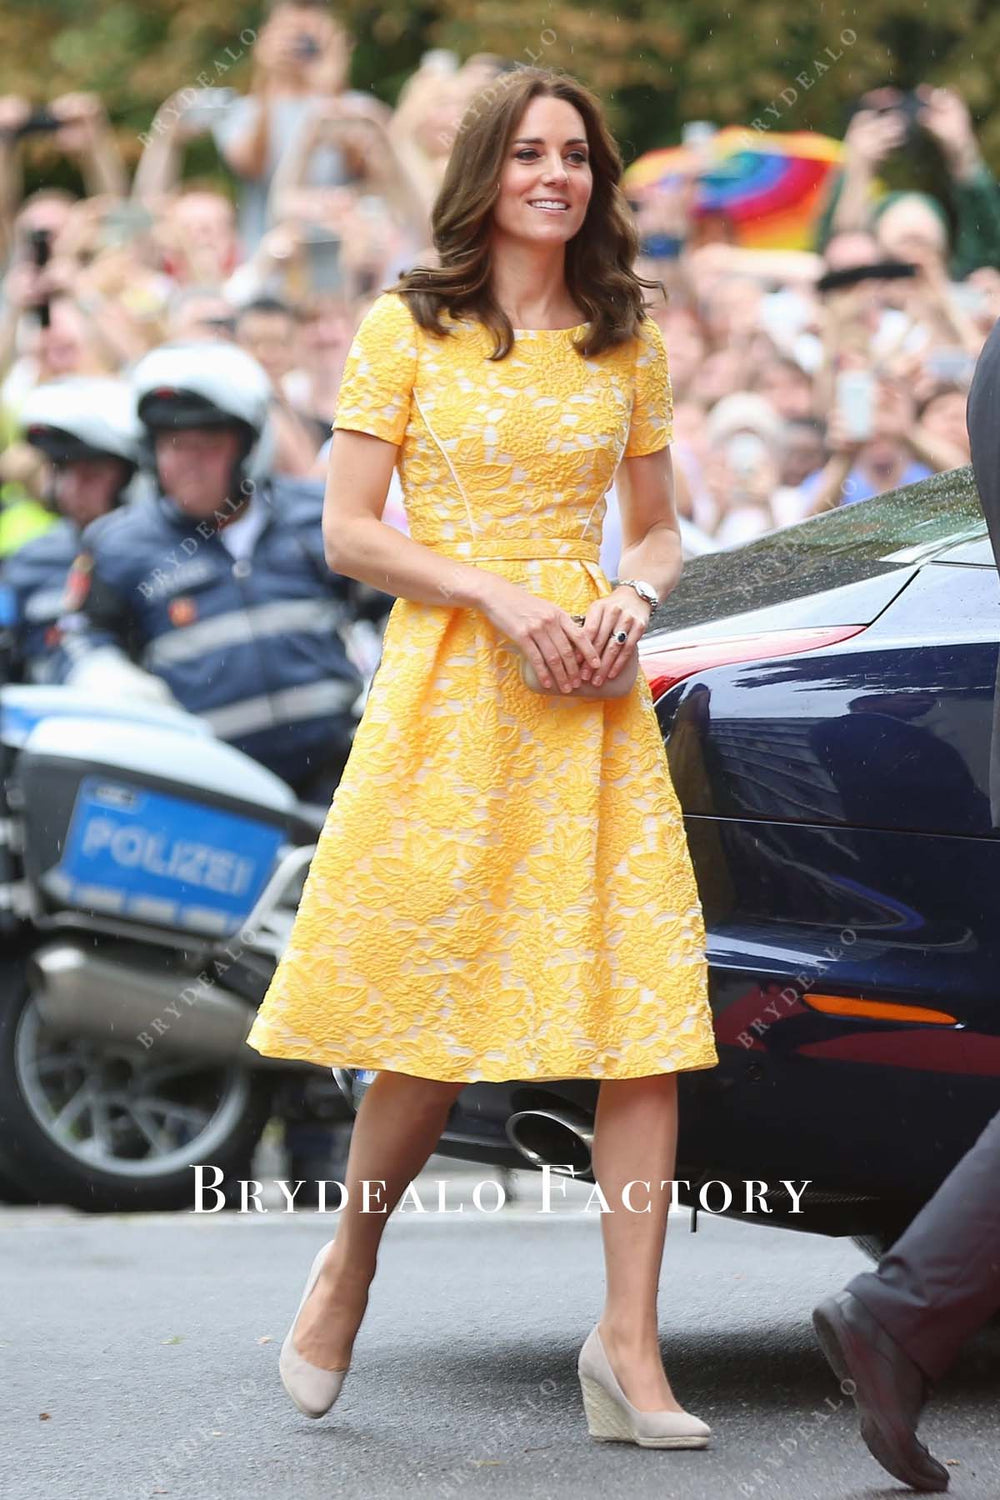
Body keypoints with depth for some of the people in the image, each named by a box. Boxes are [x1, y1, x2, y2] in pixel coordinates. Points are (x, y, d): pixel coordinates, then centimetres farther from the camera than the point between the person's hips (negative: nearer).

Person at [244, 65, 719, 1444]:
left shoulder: (629, 344, 12)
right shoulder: (408, 328, 2)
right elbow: (348, 532, -2)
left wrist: (633, 597, -4)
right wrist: (500, 598, -13)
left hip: (591, 690, 3)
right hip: (446, 686, -3)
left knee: (647, 1008, -7)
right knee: (439, 1016, -2)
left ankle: (629, 1342, -4)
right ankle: (350, 1262, 25)